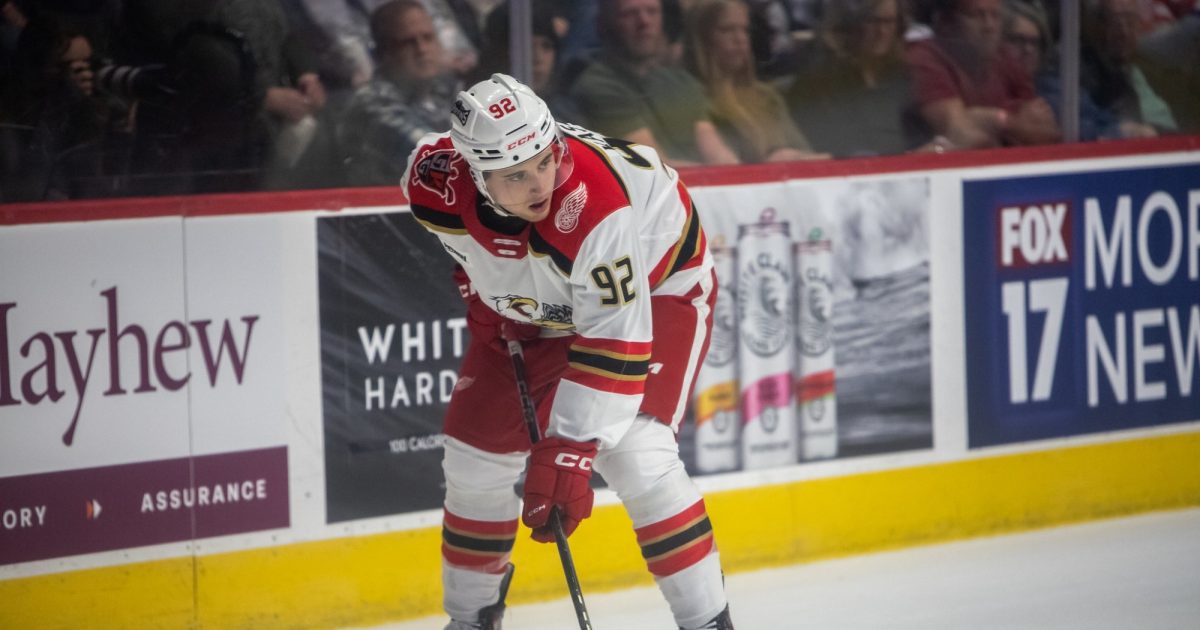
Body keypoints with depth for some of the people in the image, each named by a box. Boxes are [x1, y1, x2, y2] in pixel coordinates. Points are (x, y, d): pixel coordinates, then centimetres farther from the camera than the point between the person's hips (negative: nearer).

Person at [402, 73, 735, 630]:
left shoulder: (595, 208, -43)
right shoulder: (435, 180, -27)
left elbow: (615, 338, -41)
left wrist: (569, 448, -43)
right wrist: (479, 290, 4)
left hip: (656, 282, -6)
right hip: (532, 306, 6)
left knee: (634, 454, -23)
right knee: (476, 450, 4)